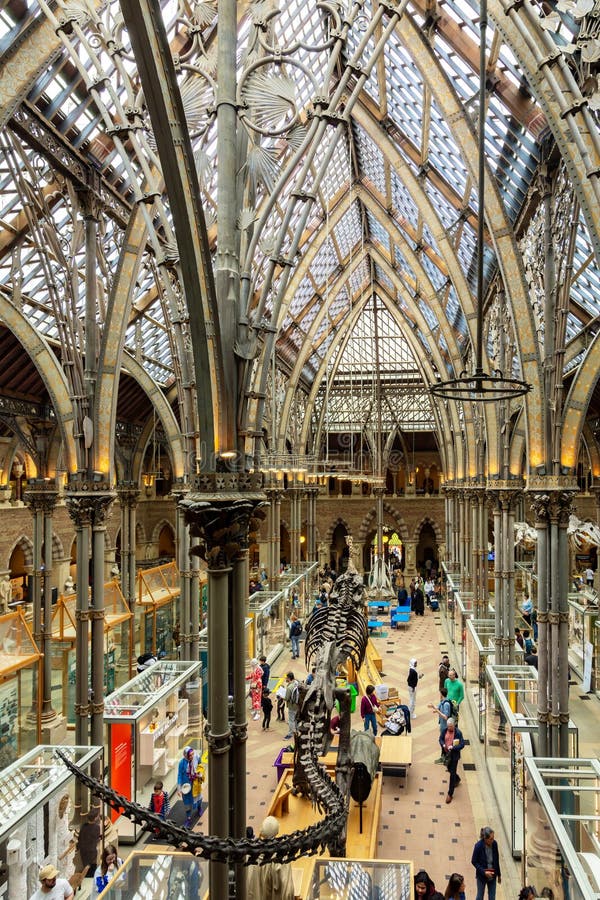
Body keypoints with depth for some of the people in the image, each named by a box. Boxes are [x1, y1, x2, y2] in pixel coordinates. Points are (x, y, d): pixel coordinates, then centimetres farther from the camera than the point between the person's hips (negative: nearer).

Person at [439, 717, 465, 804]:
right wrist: (443, 745, -15)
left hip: (454, 755, -5)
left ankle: (450, 794, 10)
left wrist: (453, 747, -29)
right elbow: (441, 739, 5)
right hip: (446, 754, 5)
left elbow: (462, 744, -20)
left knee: (452, 774, 0)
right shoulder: (445, 730, -6)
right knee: (449, 770, 24)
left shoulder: (458, 733, -21)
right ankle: (457, 779, 56)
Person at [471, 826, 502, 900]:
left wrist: (499, 874, 11)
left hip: (492, 875, 3)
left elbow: (497, 860, 3)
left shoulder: (494, 844, -12)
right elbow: (474, 861, -13)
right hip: (482, 876, -3)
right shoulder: (478, 846, -23)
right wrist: (484, 872, -21)